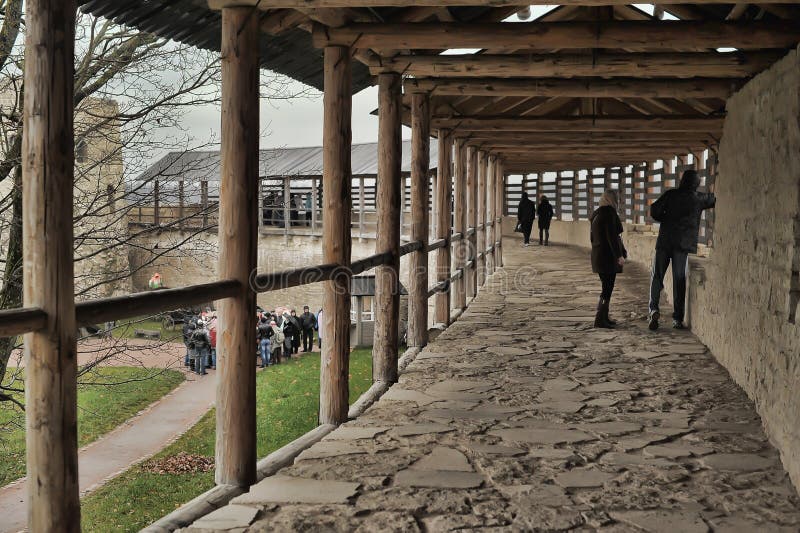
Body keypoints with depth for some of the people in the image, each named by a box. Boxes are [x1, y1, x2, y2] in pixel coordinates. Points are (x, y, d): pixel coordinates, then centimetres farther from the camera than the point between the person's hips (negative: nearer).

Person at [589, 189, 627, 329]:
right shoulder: (609, 213, -14)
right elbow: (612, 236, -20)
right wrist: (619, 255, -18)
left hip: (598, 255, 10)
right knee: (608, 288, -7)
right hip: (608, 256, -10)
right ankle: (600, 319, -8)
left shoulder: (597, 214, 15)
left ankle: (604, 317, 23)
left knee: (606, 287, 17)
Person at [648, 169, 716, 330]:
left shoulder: (671, 194, 2)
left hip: (665, 241, 0)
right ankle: (677, 318, 1)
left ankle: (653, 308, -12)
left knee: (657, 276, 7)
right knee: (679, 280, 2)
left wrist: (667, 219, 10)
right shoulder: (700, 198, 4)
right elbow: (716, 199, 21)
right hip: (684, 244, 0)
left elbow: (654, 210, -6)